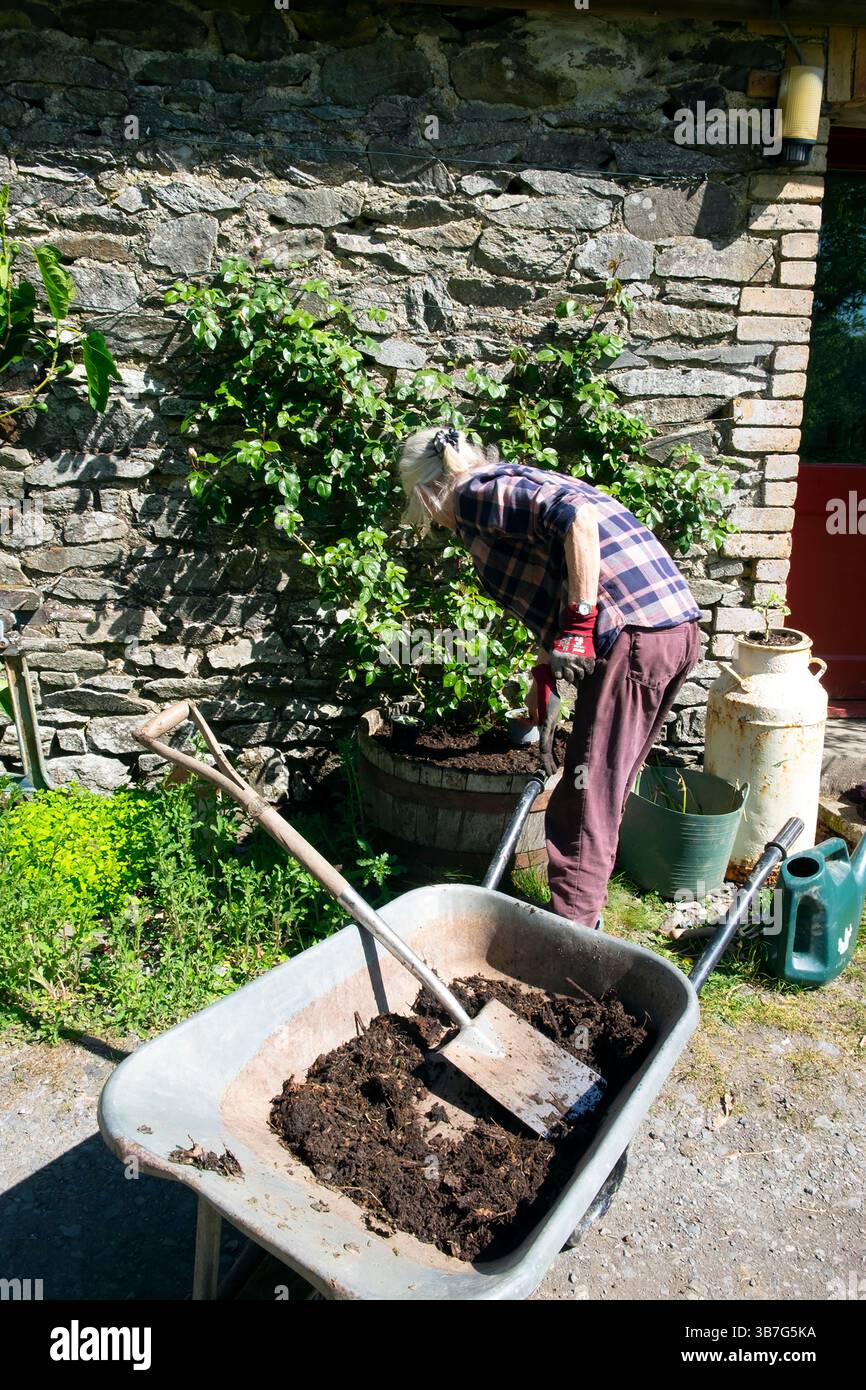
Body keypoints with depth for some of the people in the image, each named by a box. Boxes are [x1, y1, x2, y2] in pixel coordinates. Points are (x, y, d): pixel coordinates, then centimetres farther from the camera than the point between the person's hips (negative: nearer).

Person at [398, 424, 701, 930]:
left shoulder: (476, 494, -5)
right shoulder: (519, 483, 25)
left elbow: (579, 516, -23)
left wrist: (579, 624, -21)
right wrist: (546, 670, 31)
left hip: (633, 636, -10)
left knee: (585, 798, -2)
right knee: (602, 789, 18)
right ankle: (586, 909, 31)